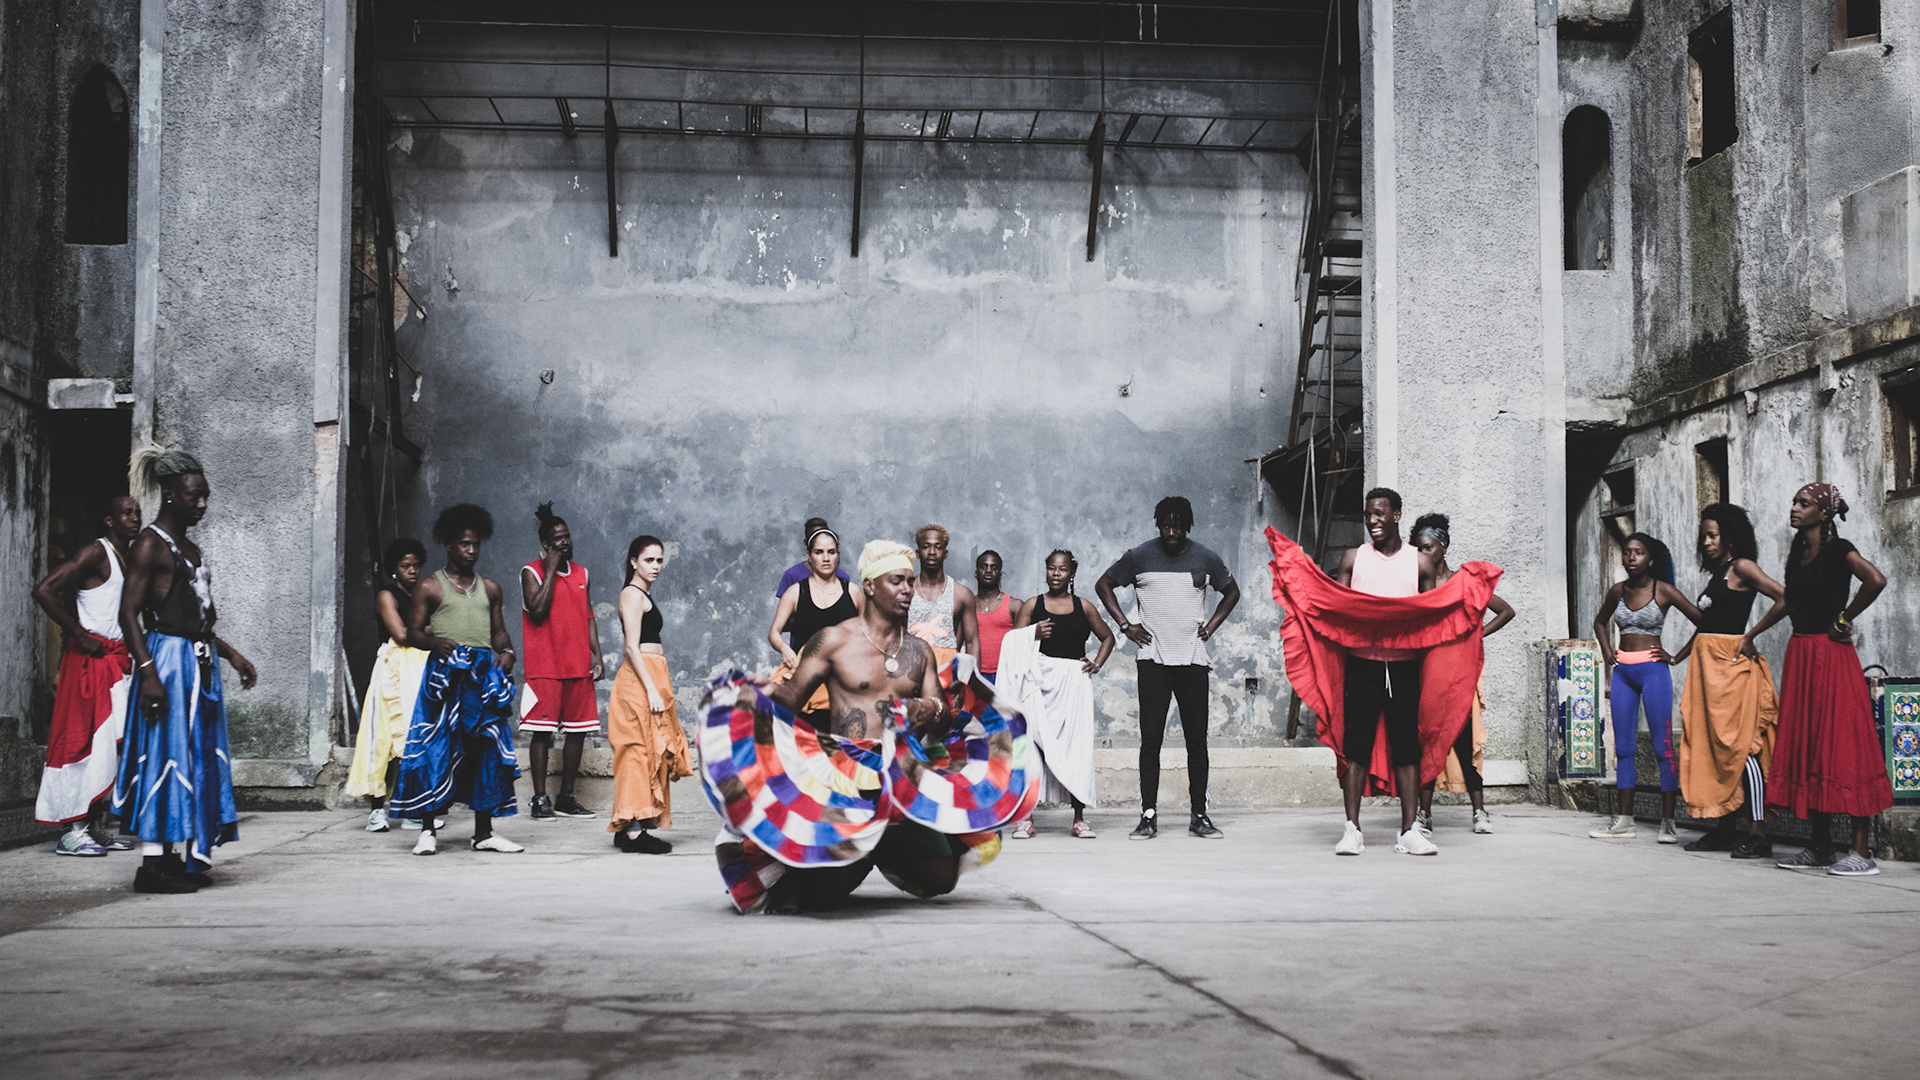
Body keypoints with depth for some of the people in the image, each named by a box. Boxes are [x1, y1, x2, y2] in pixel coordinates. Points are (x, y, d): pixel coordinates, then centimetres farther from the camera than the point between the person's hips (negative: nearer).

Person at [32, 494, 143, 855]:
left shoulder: (128, 559, 16)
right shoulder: (96, 553, -10)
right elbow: (44, 591, -19)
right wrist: (81, 635, -18)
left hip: (118, 659, 9)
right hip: (91, 659, -9)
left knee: (114, 745, 8)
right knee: (92, 742, -10)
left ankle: (97, 826, 14)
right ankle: (73, 830, -7)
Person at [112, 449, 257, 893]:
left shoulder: (190, 548, 18)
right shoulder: (150, 544, -8)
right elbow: (129, 615, -14)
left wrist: (232, 655, 20)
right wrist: (148, 672, -22)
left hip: (199, 664, 9)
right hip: (167, 660, -9)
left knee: (197, 755, 9)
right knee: (165, 752, -8)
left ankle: (174, 858, 15)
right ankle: (153, 862, -4)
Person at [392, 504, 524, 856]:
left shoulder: (489, 588, 16)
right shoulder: (430, 587, 4)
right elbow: (412, 632, 1)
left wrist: (507, 651, 0)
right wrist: (435, 642, -18)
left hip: (485, 674, 4)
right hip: (446, 674, -4)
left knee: (487, 749, 3)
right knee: (436, 749, -7)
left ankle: (483, 832, 8)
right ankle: (428, 829, 1)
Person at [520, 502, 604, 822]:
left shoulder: (581, 574, 14)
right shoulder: (531, 572, -3)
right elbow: (538, 610, -17)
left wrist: (597, 656, 9)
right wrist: (551, 570, -14)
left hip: (579, 666, 5)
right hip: (544, 667, -5)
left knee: (578, 730, 5)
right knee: (542, 731, -4)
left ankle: (566, 798, 13)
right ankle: (540, 799, 2)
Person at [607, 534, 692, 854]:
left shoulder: (643, 595, 20)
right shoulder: (632, 594, -9)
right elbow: (632, 647, -17)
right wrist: (652, 690, -22)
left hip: (650, 680, 10)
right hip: (640, 681, -10)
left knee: (649, 753, 9)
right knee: (641, 751, -11)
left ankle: (628, 828, 12)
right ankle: (634, 830, -13)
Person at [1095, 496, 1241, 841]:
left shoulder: (1205, 558, 6)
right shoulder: (1140, 557, 2)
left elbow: (1232, 592, 21)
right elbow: (1103, 585, 13)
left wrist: (1211, 626, 8)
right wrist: (1125, 624, 3)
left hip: (1192, 660, 1)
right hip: (1152, 660, -1)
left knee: (1197, 740, 3)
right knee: (1150, 739, -3)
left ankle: (1198, 815, 10)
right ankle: (1148, 816, 0)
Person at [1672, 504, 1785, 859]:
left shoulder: (1742, 567, -5)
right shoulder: (1716, 574, 21)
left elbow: (1784, 598, -17)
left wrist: (1752, 636, -15)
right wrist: (1676, 657, 26)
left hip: (1731, 661, -9)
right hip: (1705, 663, 9)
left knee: (1739, 744, -12)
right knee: (1710, 746, 6)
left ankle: (1758, 833, -13)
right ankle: (1723, 829, 10)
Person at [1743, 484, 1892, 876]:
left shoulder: (1837, 549, -9)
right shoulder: (1798, 552, 14)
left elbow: (1876, 580, -27)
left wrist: (1844, 619, -16)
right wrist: (1751, 634, 30)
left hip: (1831, 655, -8)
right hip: (1800, 655, 8)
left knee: (1842, 747, -9)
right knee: (1806, 748, 8)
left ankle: (1862, 851, -7)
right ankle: (1820, 845, 14)